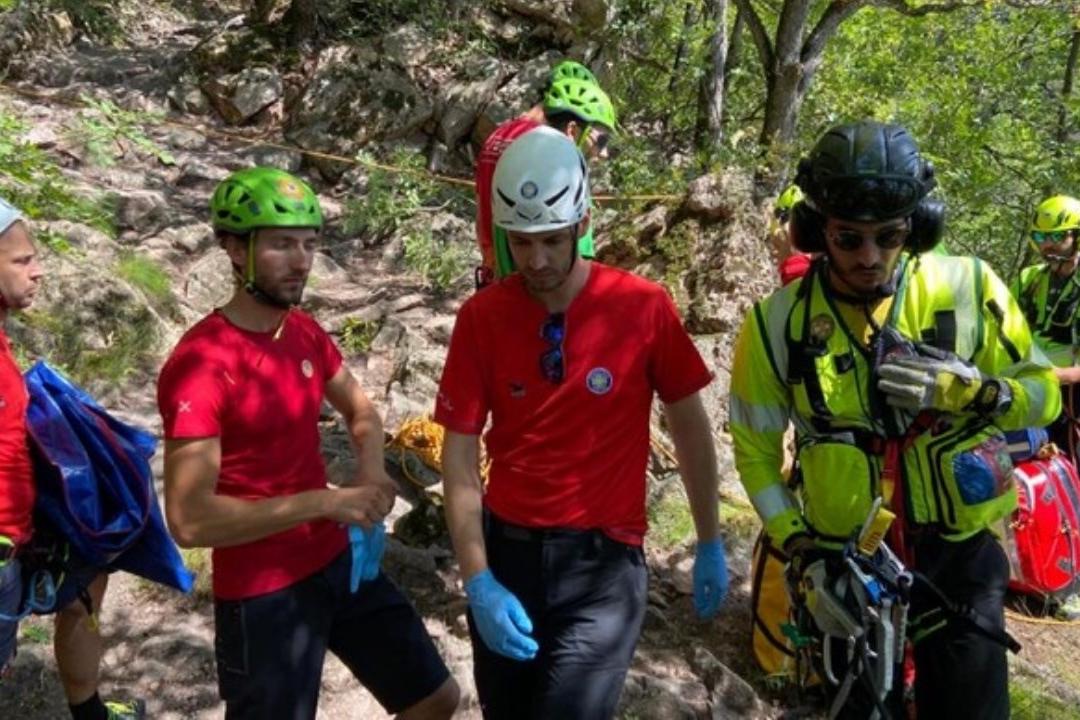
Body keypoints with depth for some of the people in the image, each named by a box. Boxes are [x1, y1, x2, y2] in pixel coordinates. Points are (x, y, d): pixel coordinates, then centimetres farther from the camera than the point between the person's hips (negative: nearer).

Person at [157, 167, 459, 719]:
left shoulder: (305, 332, 1)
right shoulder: (199, 364, -23)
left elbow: (359, 409, 18)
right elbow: (189, 520, -26)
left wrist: (371, 470, -3)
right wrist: (326, 501, -27)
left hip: (340, 562, 7)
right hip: (263, 594, -7)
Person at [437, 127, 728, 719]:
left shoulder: (643, 308, -12)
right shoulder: (481, 317, -8)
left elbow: (689, 425, 1)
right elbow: (459, 458, -6)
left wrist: (709, 544, 7)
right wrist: (477, 581, -13)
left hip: (602, 561, -2)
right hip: (506, 551, 3)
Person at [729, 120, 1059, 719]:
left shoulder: (969, 288, -9)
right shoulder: (778, 322, -10)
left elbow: (1043, 393, 0)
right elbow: (756, 452, -1)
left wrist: (972, 391, -21)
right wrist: (801, 550, -10)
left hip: (960, 557, 0)